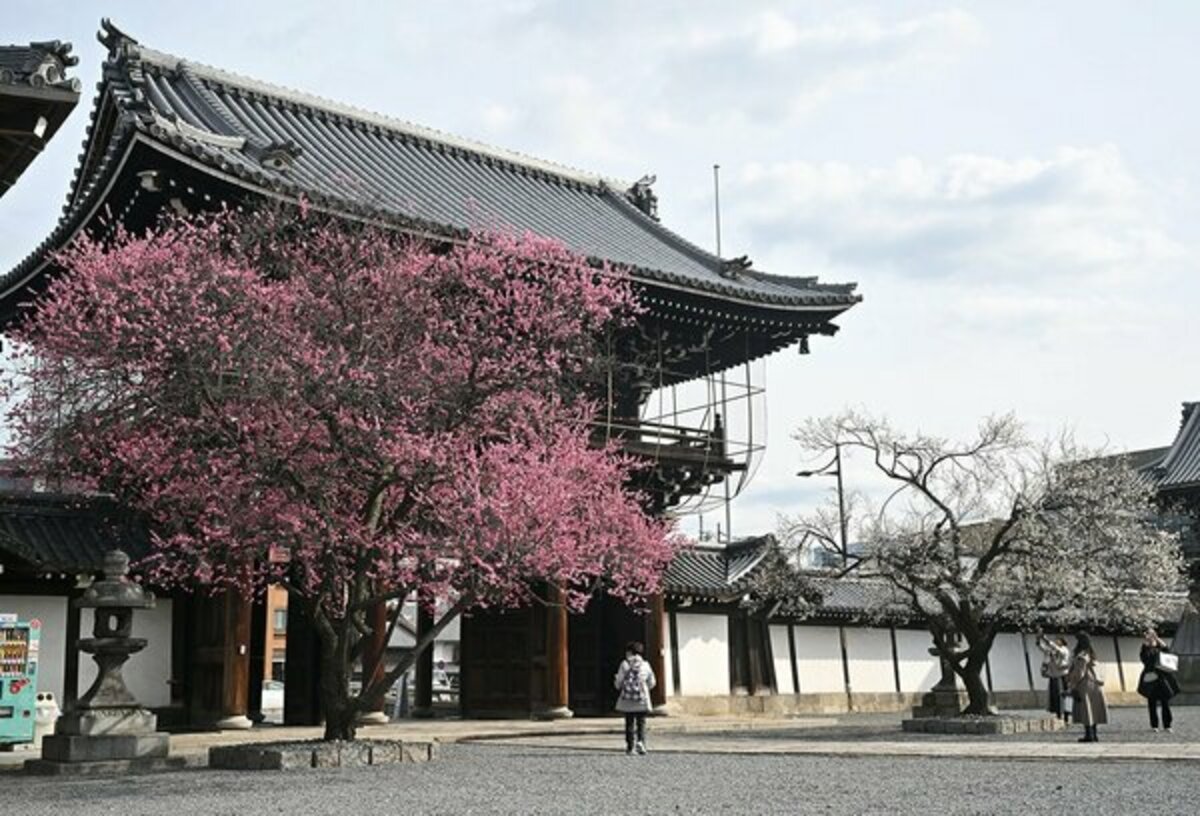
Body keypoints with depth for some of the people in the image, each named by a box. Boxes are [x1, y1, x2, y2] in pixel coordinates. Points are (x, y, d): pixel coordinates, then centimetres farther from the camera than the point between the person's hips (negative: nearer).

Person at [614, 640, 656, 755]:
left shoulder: (625, 664, -4)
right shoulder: (645, 665, 3)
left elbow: (618, 683, -3)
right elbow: (652, 682, 8)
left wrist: (616, 681, 20)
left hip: (627, 699, -1)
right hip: (642, 699, 1)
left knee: (629, 724, 8)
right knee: (641, 723, 6)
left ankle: (630, 746, 8)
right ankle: (640, 741, -14)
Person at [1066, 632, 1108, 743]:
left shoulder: (1082, 656, -16)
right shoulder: (1090, 654, 13)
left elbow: (1079, 673, -19)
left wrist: (1073, 687, -16)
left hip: (1084, 684, -9)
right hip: (1092, 683, 9)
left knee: (1085, 710, -6)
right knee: (1093, 711, 11)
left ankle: (1089, 734, -6)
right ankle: (1094, 734, 14)